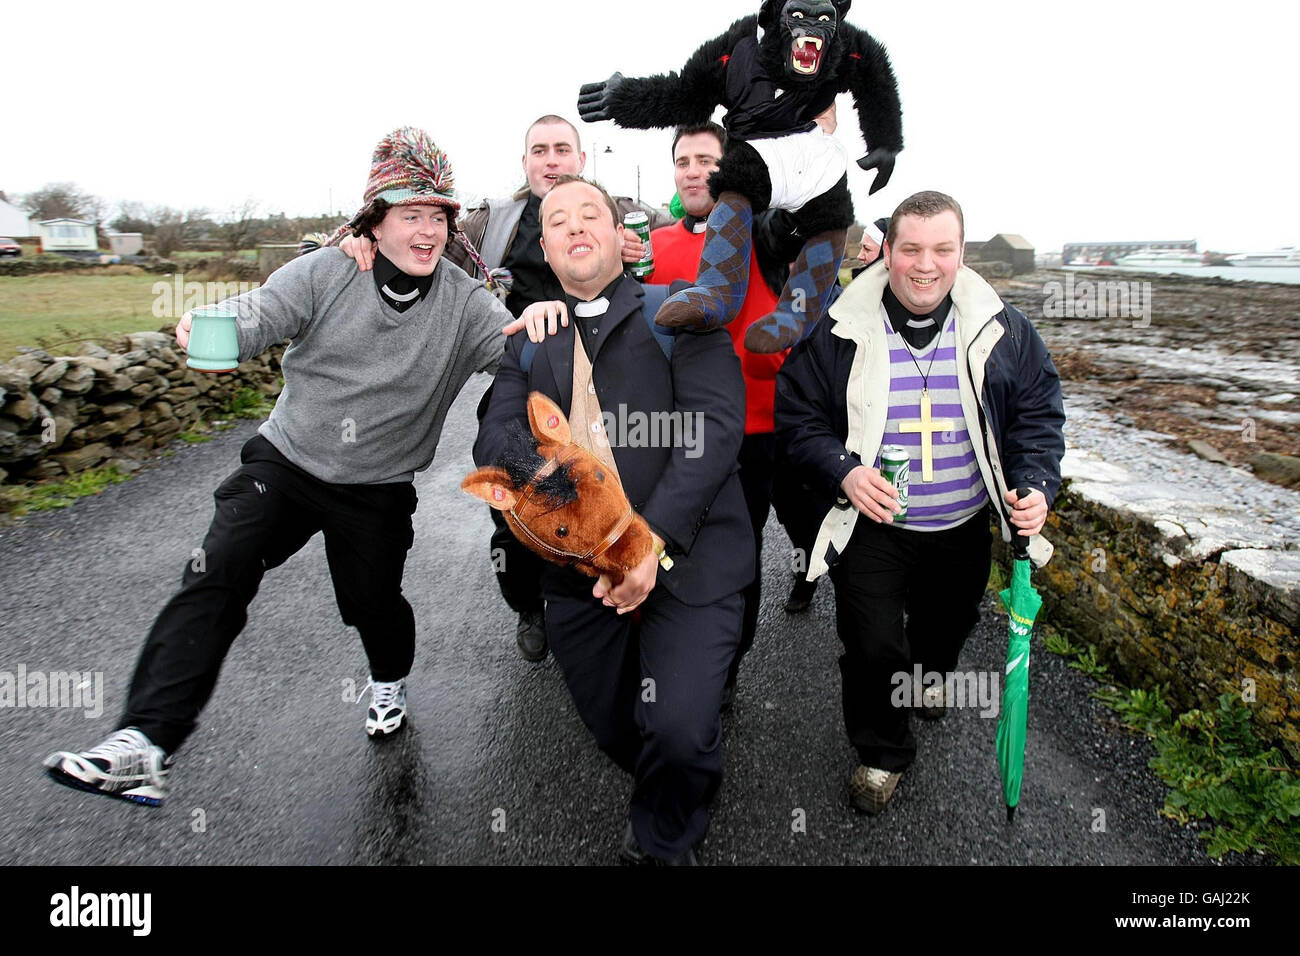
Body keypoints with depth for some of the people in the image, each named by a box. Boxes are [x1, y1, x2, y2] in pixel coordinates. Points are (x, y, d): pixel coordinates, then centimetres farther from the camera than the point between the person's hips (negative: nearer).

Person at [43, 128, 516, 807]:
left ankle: (388, 680, 45)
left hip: (377, 490, 0)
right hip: (284, 461, 0)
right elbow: (259, 315, -15)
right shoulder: (326, 274, -7)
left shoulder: (463, 302, -6)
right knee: (215, 578, -14)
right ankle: (143, 745, -13)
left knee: (371, 602, 9)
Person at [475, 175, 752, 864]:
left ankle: (662, 842, 21)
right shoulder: (528, 337, 13)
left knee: (678, 729, -13)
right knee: (612, 729, 13)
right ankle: (688, 801, 47)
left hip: (685, 558, -3)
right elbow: (495, 439, 1)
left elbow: (717, 423, -11)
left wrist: (656, 537, -21)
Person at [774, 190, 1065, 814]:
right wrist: (843, 472, -23)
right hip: (871, 527, -3)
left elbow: (1038, 412, 2)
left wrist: (1036, 483, -13)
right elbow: (797, 414, -8)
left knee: (950, 622, 25)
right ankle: (882, 752, 26)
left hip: (965, 527, 3)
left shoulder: (1000, 329, -7)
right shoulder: (840, 330, -13)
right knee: (871, 646, -3)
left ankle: (928, 675, 62)